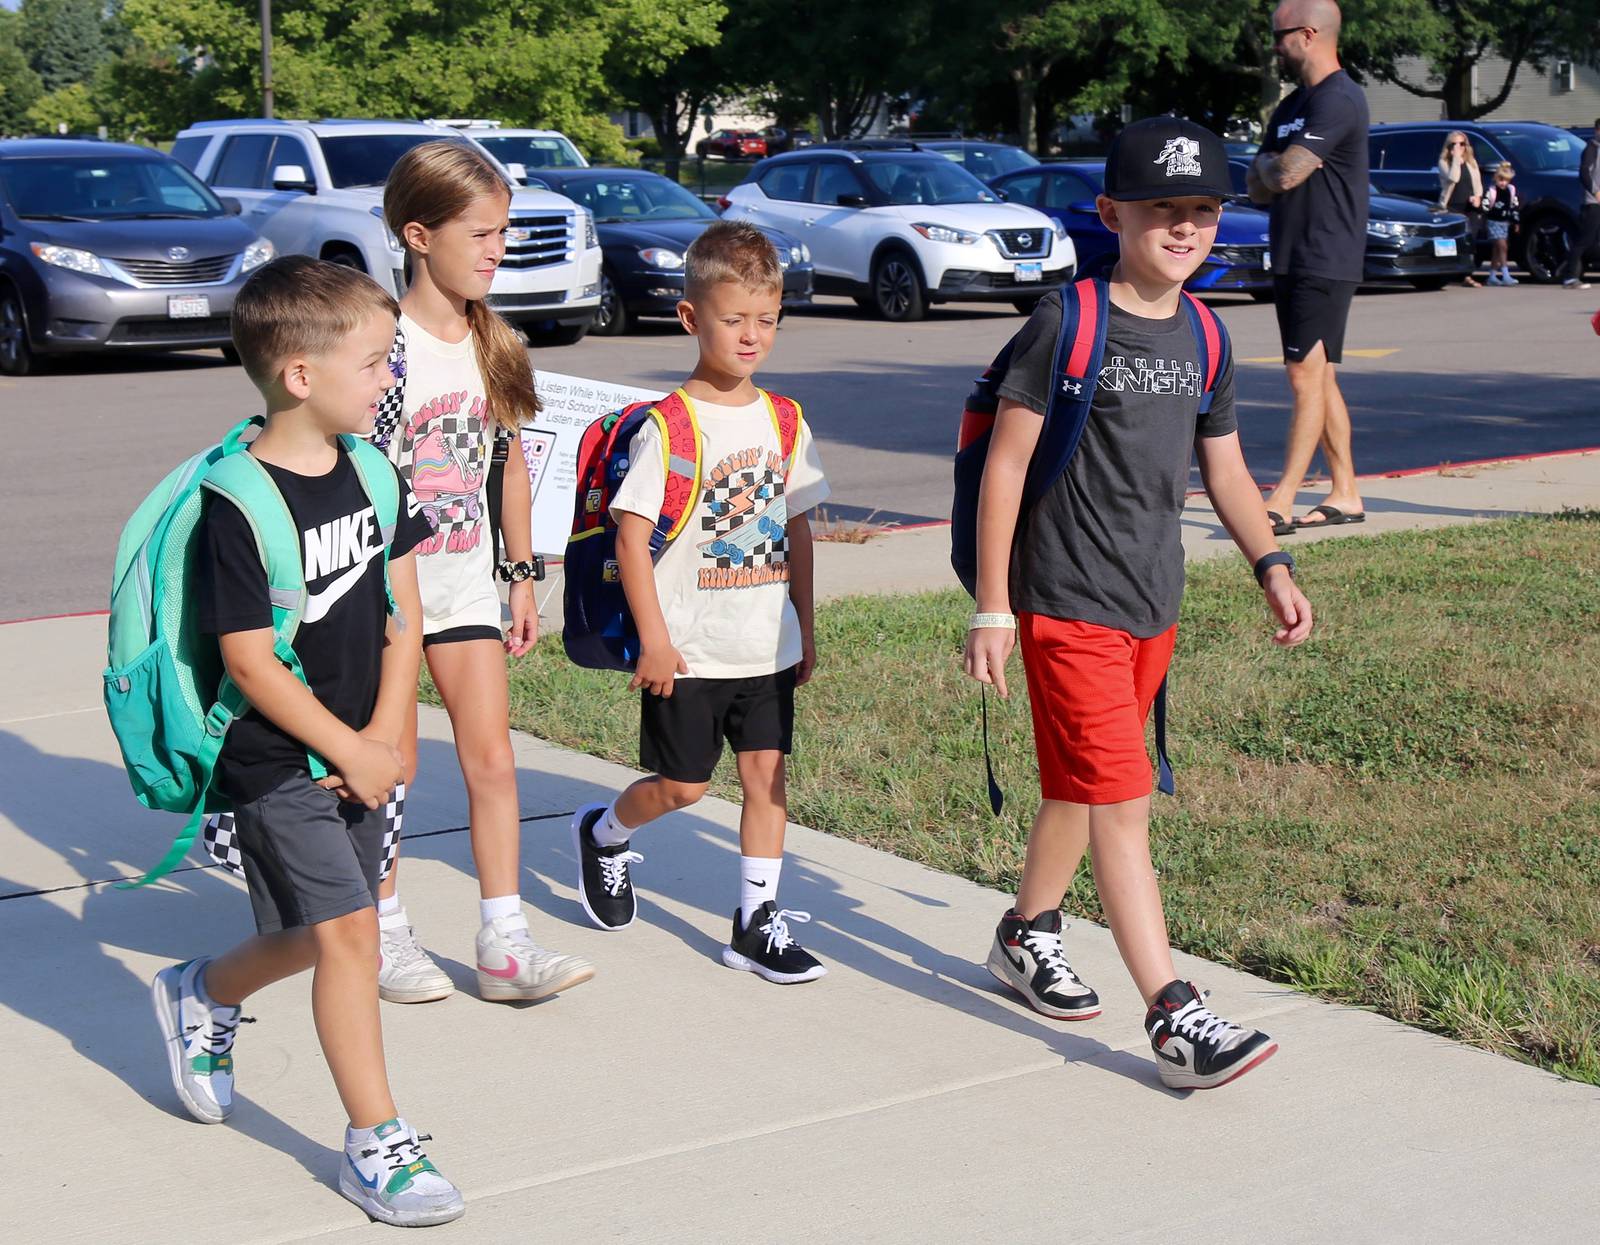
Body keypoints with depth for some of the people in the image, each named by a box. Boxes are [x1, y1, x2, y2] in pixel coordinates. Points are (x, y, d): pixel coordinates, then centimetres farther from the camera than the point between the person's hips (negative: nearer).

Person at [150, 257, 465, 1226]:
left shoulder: (370, 470, 2)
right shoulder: (241, 505, -20)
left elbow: (402, 609, 6)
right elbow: (249, 662, -19)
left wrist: (387, 735, -5)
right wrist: (351, 752, -14)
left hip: (361, 755, 7)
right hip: (277, 763, -7)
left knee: (320, 936, 17)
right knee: (348, 933, -9)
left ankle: (201, 995, 46)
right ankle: (376, 1146, 2)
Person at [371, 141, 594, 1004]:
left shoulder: (492, 345, 5)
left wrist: (523, 573, 13)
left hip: (466, 578, 5)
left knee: (492, 759, 2)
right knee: (389, 769, 5)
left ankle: (505, 947, 7)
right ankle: (384, 935, 21)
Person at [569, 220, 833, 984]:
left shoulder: (782, 421, 5)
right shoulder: (669, 427, -12)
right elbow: (631, 538, -12)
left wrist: (804, 629, 12)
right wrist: (653, 640, -15)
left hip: (768, 647, 5)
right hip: (689, 652, -5)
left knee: (767, 775, 5)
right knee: (682, 785, 4)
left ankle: (757, 922, 15)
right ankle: (604, 834, 34)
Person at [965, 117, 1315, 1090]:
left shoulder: (1201, 336, 8)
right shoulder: (1068, 323, -12)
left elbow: (1224, 466, 17)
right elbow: (1007, 462, -11)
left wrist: (1272, 564, 3)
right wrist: (992, 608, -12)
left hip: (1153, 604, 7)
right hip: (1068, 603, -7)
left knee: (1083, 785, 19)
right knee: (1119, 801, -9)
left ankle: (1027, 936, 39)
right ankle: (1175, 1018, -9)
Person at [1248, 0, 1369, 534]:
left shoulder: (1339, 100, -14)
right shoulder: (1292, 106, 18)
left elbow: (1285, 174, -22)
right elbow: (1259, 185, 15)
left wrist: (1271, 164, 0)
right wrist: (1273, 166, -6)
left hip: (1326, 265, -10)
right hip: (1292, 264, 10)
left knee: (1307, 377, -11)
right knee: (1320, 380, 11)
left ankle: (1280, 505, -14)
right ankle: (1345, 495, 17)